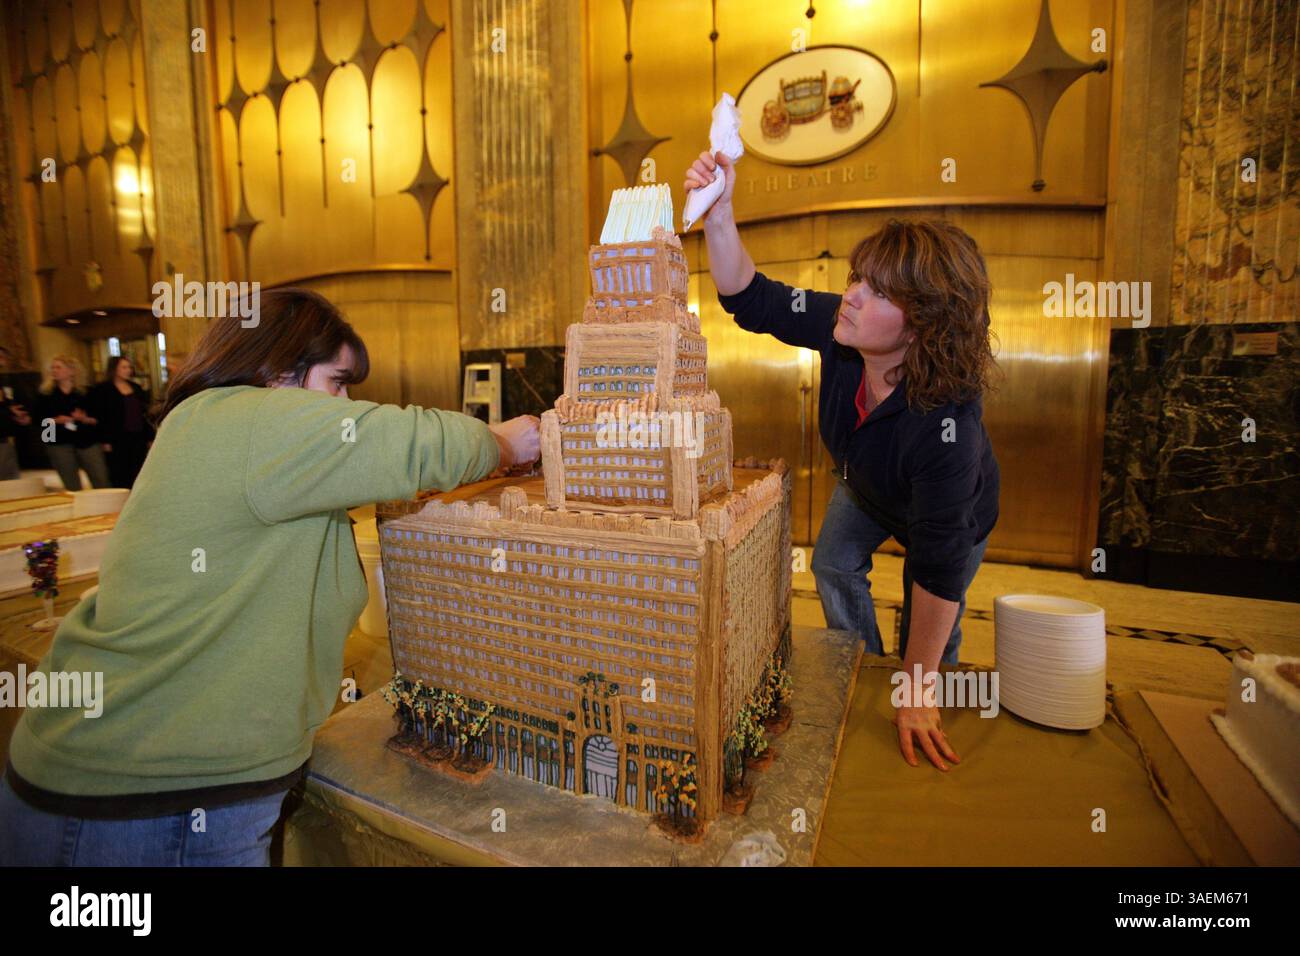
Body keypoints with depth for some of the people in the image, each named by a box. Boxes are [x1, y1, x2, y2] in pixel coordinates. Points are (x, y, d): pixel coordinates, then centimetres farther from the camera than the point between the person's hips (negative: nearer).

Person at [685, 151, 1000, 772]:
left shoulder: (946, 423, -48)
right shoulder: (842, 329, -33)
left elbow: (938, 573, -41)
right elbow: (752, 300, -21)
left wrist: (917, 696, -31)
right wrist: (720, 217, -40)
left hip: (954, 516, -5)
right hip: (864, 485, 5)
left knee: (929, 638, 7)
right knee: (834, 565, 14)